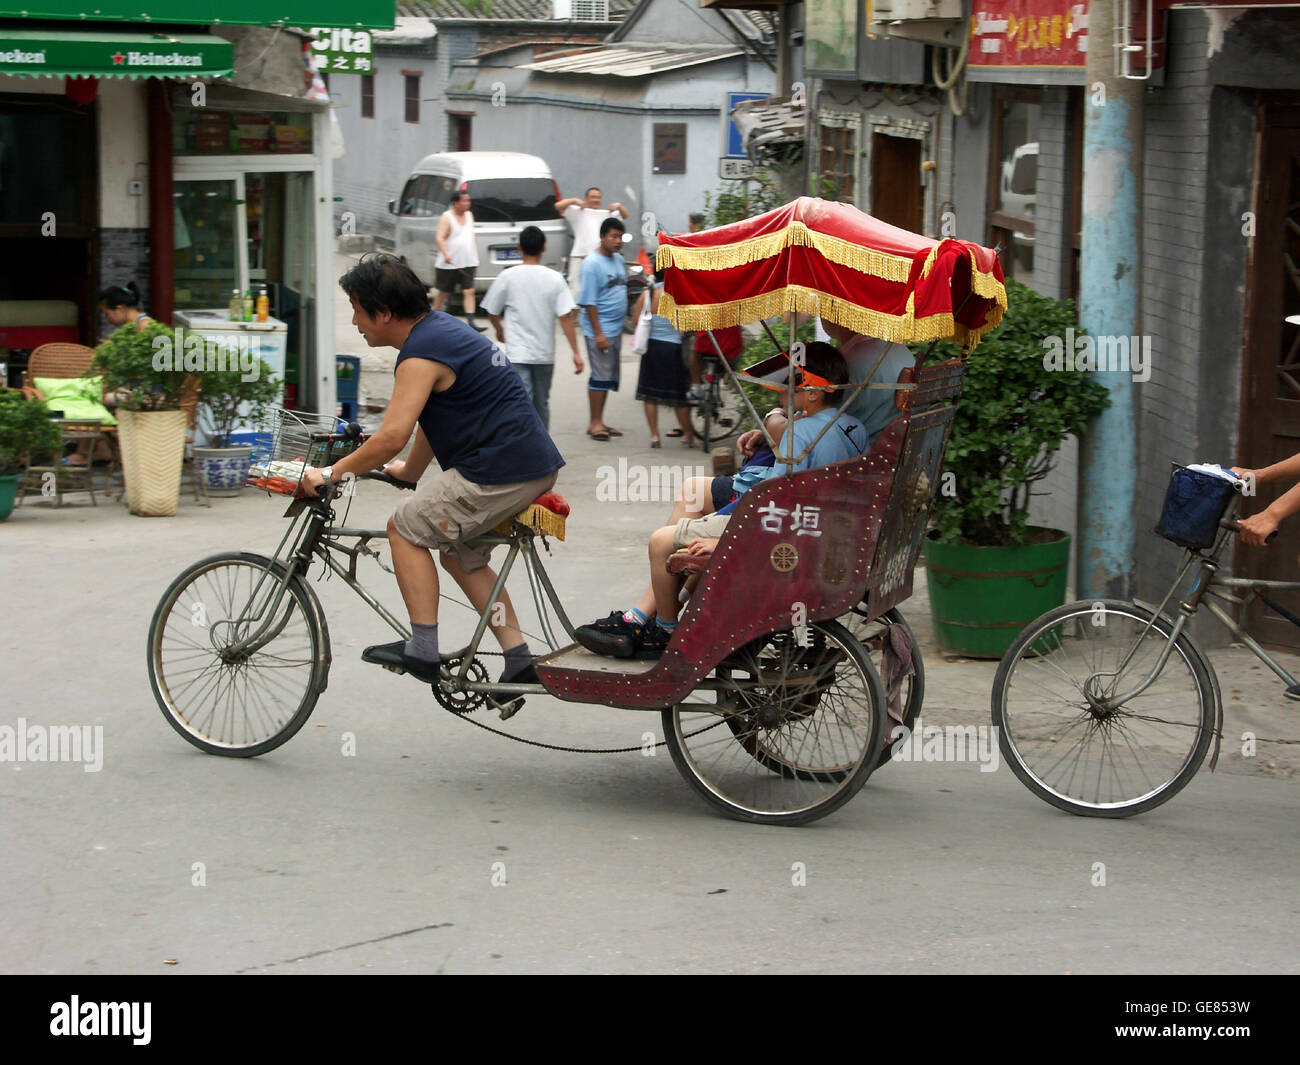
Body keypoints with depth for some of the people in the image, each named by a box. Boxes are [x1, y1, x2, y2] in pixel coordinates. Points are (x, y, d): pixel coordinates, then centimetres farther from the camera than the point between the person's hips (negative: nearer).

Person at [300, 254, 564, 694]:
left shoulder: (421, 356, -15)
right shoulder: (440, 328, 17)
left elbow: (391, 437, -22)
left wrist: (331, 473, -11)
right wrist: (410, 472, 37)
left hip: (501, 469, -10)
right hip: (535, 463, 10)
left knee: (406, 526, -2)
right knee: (461, 554, 21)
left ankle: (423, 649, -2)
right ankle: (520, 660, 18)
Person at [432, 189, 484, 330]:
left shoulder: (469, 215, 12)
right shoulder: (447, 217, -9)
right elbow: (440, 238, -19)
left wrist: (476, 256, 21)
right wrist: (446, 254, -34)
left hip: (468, 263, 5)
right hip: (448, 264, -5)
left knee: (469, 291, -7)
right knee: (443, 292, 8)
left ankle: (471, 321, -13)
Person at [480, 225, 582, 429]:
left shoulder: (508, 277, -6)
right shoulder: (554, 279, -3)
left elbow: (491, 311, 5)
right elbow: (566, 317, -8)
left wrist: (499, 329, 26)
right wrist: (575, 352, -5)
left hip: (517, 354, -3)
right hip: (545, 354, 3)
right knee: (541, 404, 18)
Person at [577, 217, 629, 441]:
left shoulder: (619, 259, 12)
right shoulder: (593, 263, -13)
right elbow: (589, 302, -16)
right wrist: (598, 333, -19)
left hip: (616, 329, 8)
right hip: (599, 330, -8)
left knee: (609, 377, 11)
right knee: (600, 376, -8)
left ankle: (599, 421, 17)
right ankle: (595, 422, -3)